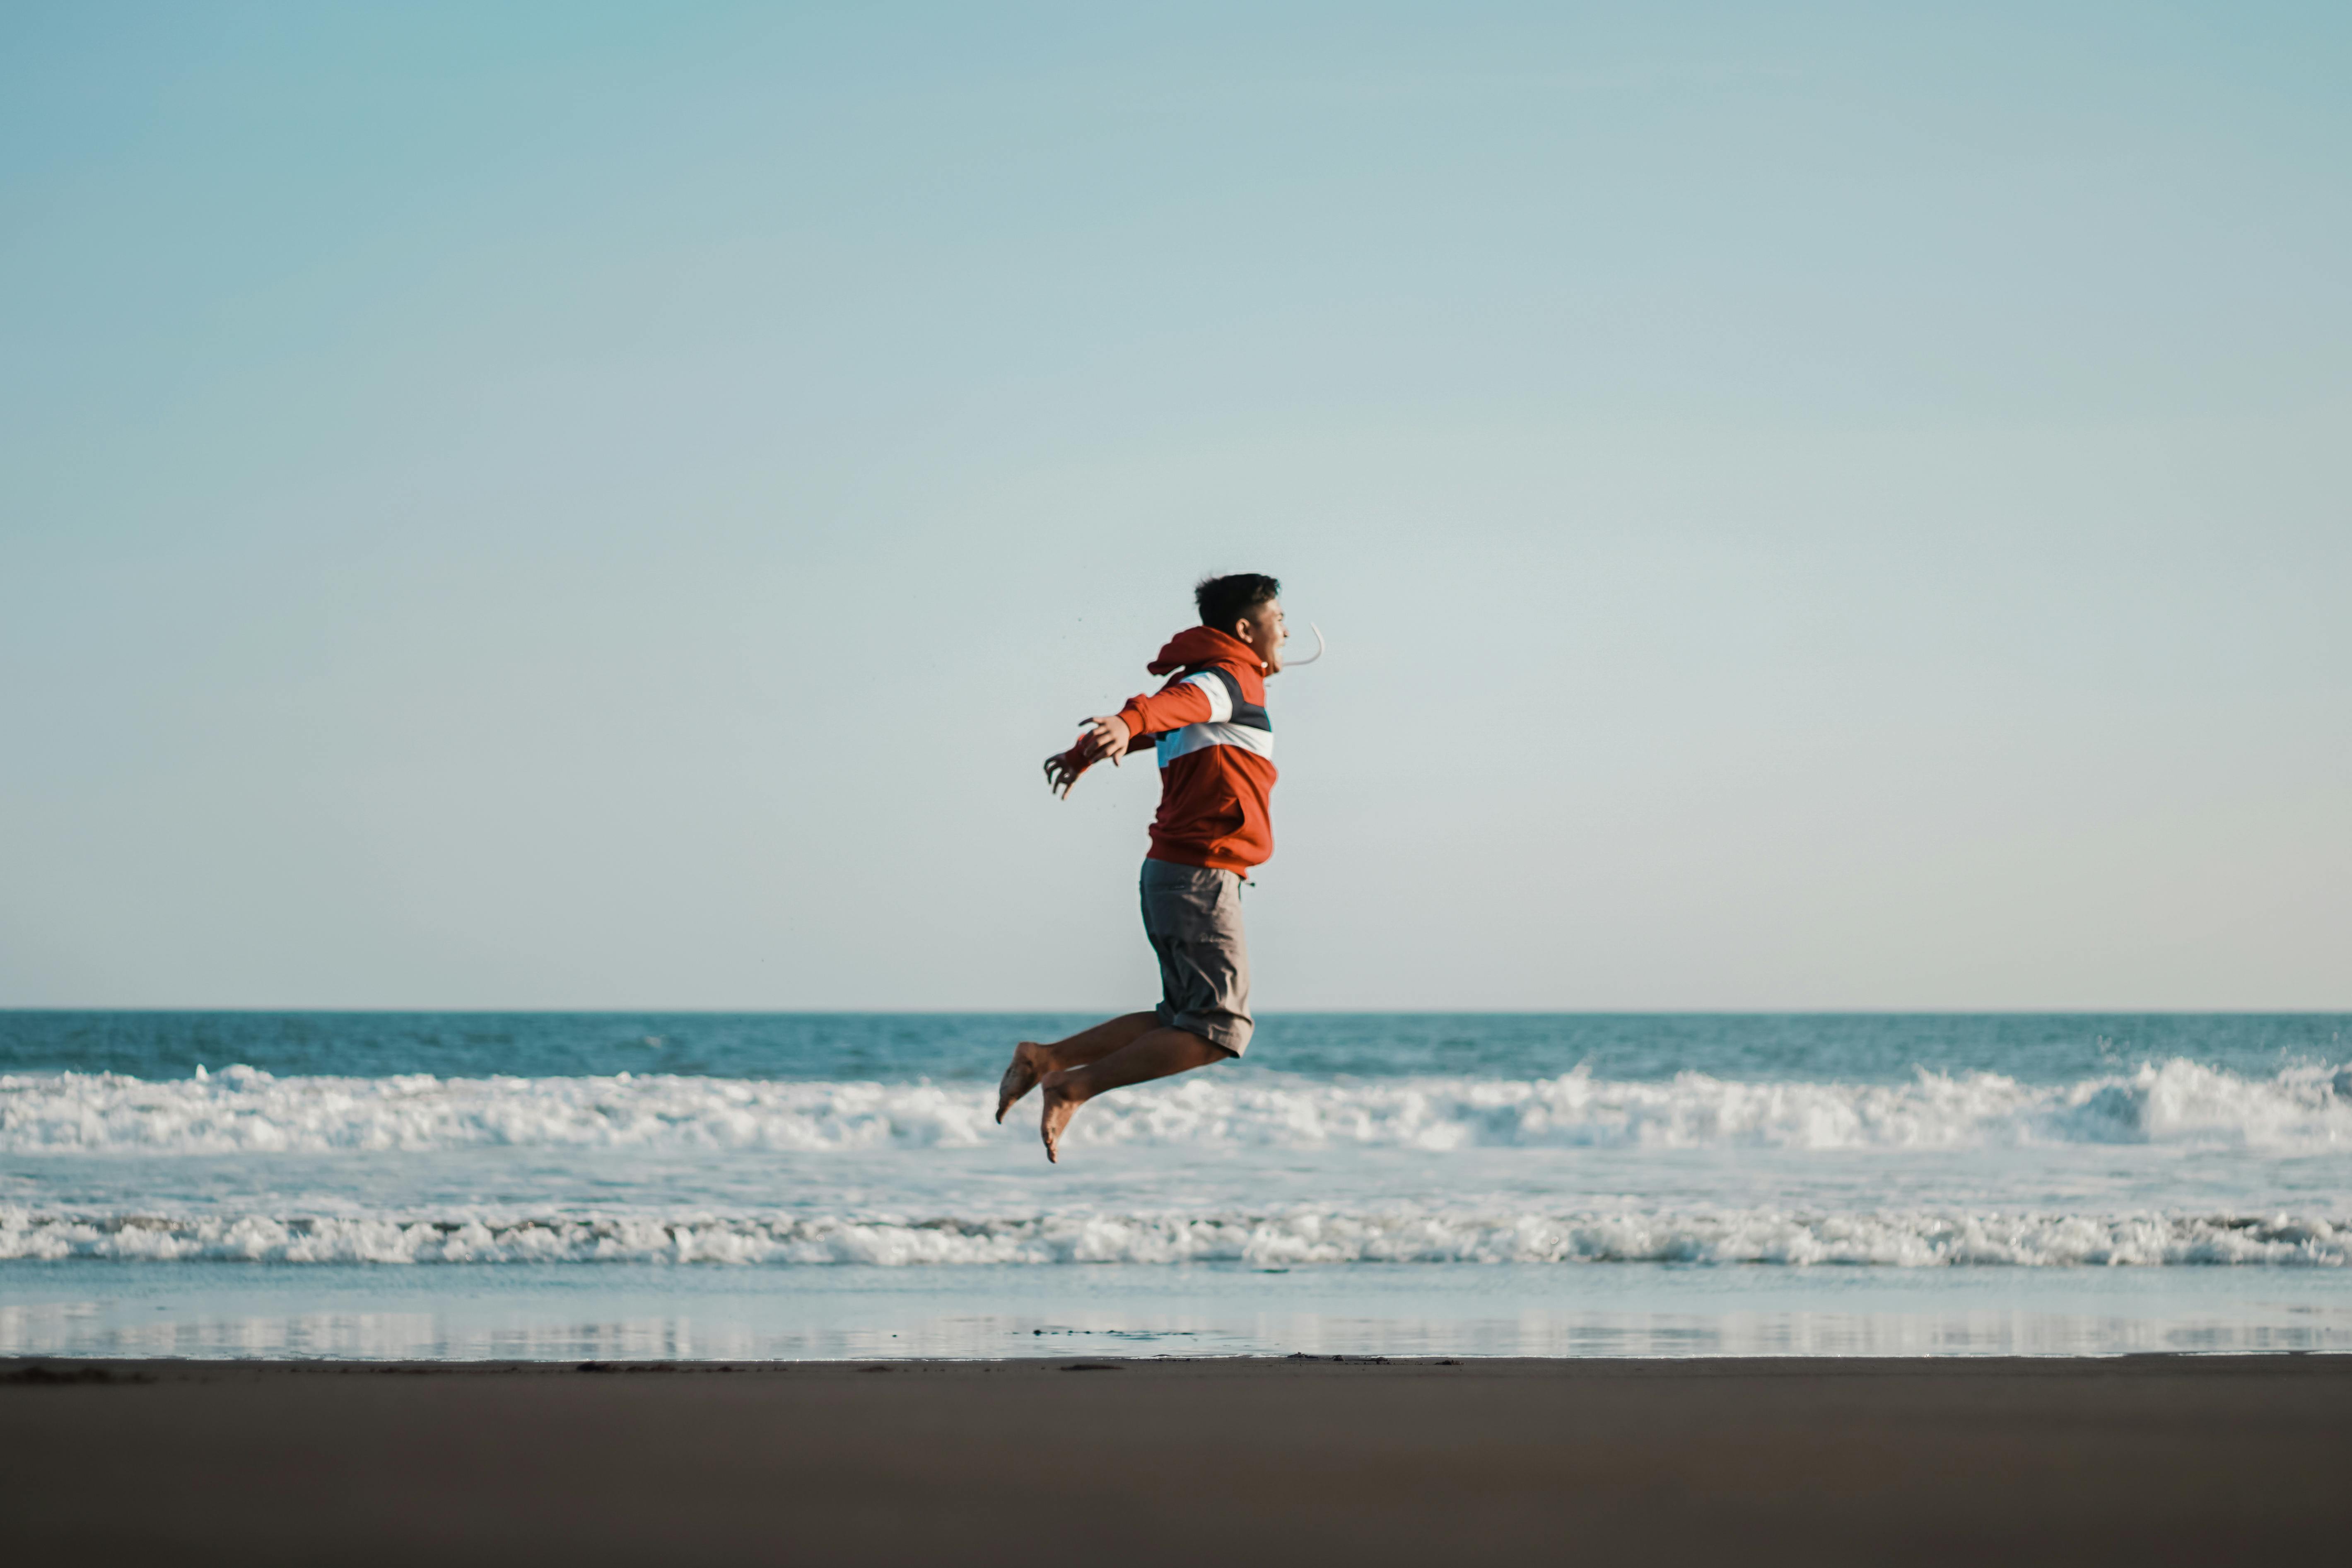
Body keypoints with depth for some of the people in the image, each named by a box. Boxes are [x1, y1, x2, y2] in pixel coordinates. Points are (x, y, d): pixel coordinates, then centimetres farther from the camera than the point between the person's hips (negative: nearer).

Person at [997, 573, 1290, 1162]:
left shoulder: (1212, 679, 20)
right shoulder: (1232, 680, -9)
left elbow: (1159, 719, 37)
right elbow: (1177, 702, -30)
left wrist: (1083, 754, 55)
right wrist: (1127, 725, -52)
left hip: (1175, 871, 10)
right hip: (1200, 875, -10)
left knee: (1182, 1022, 11)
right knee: (1218, 1031, -12)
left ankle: (1046, 1059, 9)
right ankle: (1073, 1088, -11)